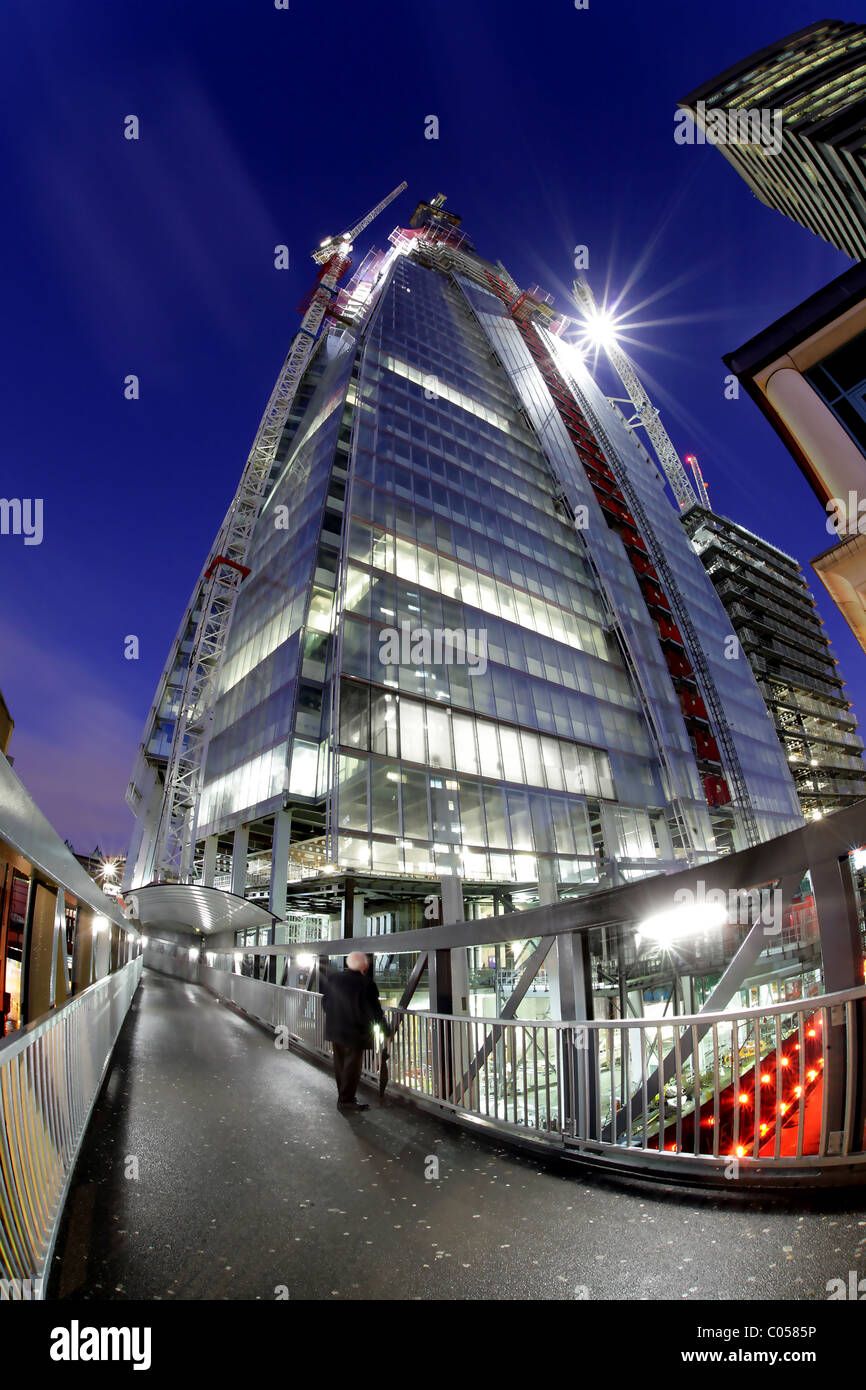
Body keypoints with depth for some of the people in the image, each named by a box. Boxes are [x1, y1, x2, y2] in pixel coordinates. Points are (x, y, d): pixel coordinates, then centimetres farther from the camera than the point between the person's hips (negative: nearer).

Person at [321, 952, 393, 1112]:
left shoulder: (332, 978, -3)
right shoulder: (366, 983, -23)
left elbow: (325, 1001, 8)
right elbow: (374, 1009, -16)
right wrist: (386, 1029, -2)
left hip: (335, 1030, 7)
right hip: (355, 1032, -6)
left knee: (340, 1065, 20)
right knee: (352, 1066, 8)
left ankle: (343, 1096, 32)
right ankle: (346, 1100, 16)